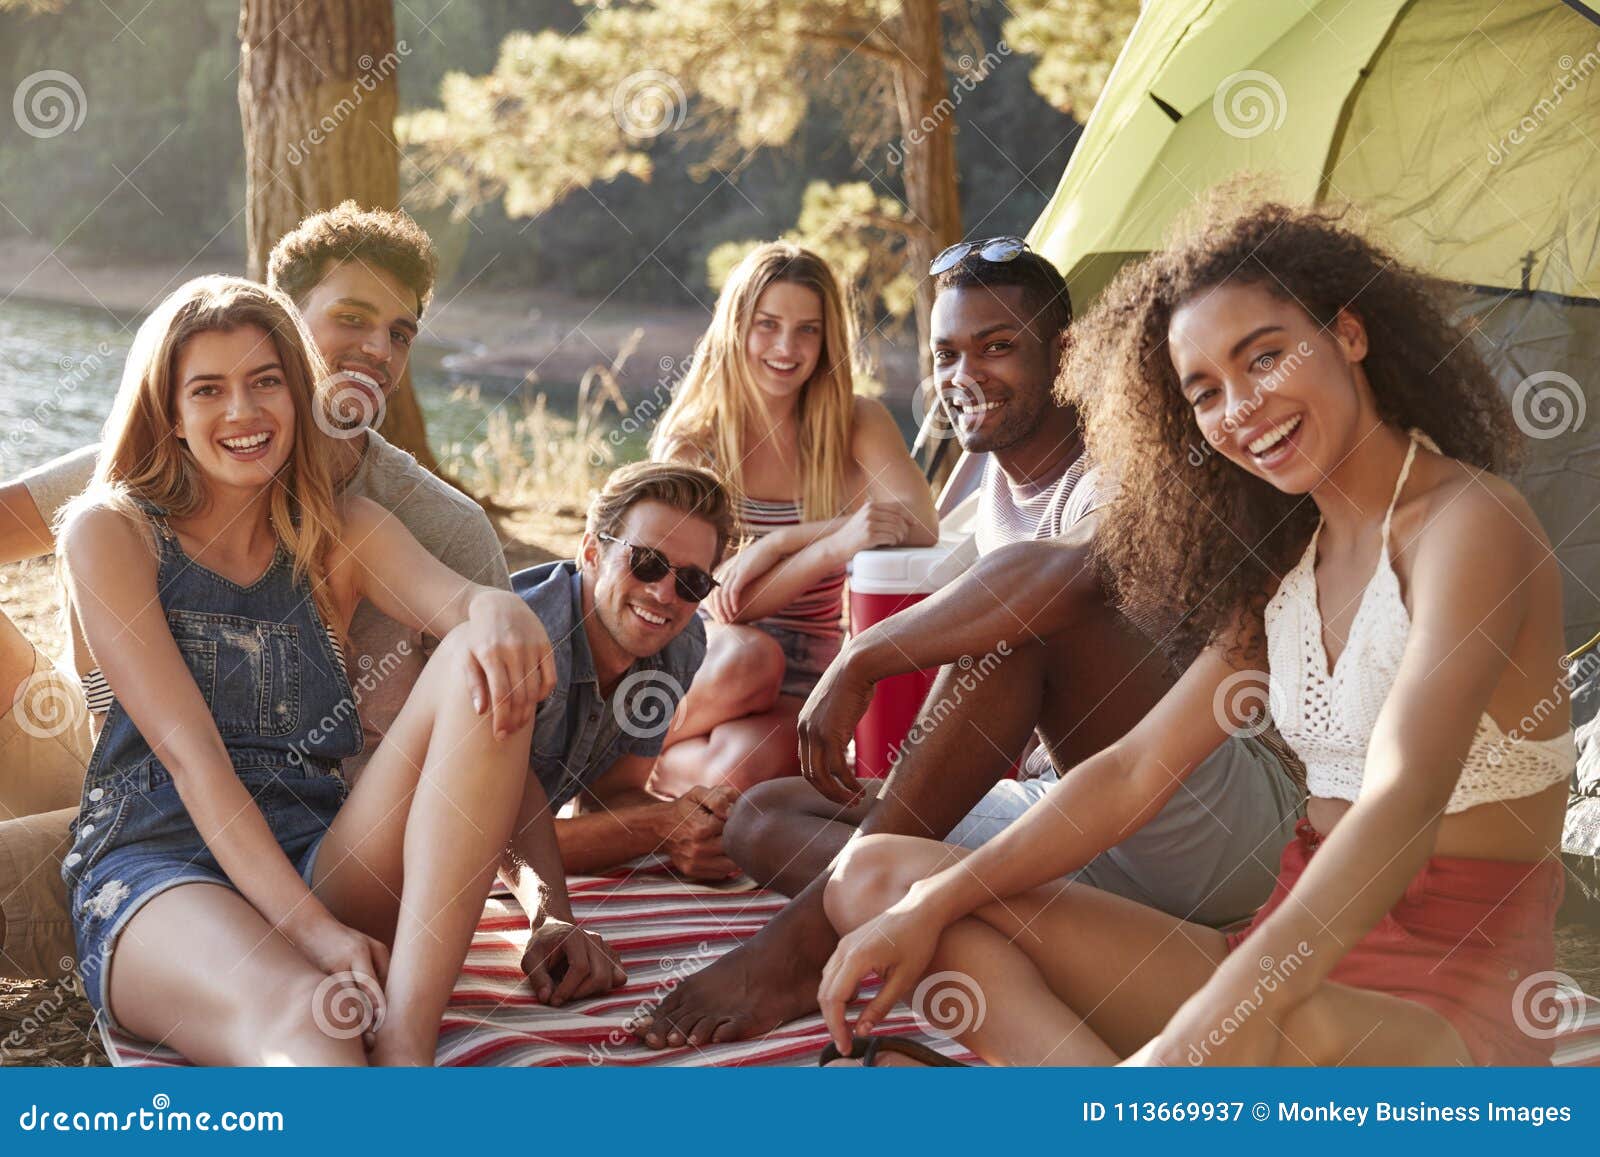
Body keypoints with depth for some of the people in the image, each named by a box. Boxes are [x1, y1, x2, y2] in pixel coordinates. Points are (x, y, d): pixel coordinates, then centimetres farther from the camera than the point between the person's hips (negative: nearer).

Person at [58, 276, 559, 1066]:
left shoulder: (342, 533, 16)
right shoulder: (109, 533, 4)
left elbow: (453, 596, -7)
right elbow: (188, 751, -8)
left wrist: (498, 613, -35)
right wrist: (309, 926, -22)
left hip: (320, 861, 4)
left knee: (481, 666, -24)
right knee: (298, 1017, -40)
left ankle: (405, 1039, -37)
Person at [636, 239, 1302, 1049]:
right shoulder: (996, 489, 17)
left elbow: (1073, 571, -36)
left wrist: (861, 662, -29)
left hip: (1232, 818, -8)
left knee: (1023, 605, -31)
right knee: (761, 821, 0)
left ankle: (811, 935, -32)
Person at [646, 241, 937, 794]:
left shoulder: (856, 423, 3)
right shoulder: (689, 444, -2)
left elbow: (922, 528, -15)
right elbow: (719, 601, -14)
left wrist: (777, 543, -23)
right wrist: (834, 546, -30)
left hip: (807, 679, 0)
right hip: (708, 664, 0)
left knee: (745, 765, -34)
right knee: (747, 654, -37)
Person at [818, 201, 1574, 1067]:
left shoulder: (1470, 523, -10)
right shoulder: (1284, 568, 16)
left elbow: (1403, 806, -26)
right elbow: (1134, 770, 11)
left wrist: (1242, 1003, -41)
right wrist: (933, 907, -1)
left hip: (1450, 995, -9)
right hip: (1289, 952, 9)